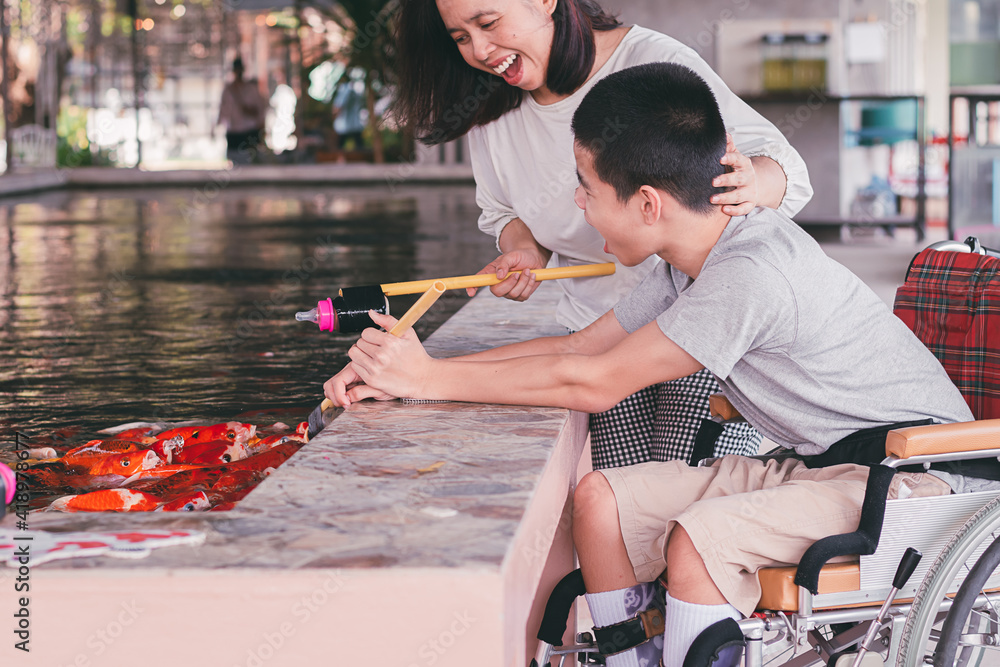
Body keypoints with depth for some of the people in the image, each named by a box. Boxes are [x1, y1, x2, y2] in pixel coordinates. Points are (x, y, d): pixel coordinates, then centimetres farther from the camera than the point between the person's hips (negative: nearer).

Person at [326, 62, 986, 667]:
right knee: (601, 498, -4)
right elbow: (580, 346, 8)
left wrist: (430, 379, -16)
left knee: (699, 539, -30)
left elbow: (594, 383, -22)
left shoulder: (751, 275, -27)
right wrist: (400, 373, 0)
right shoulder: (692, 258, 2)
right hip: (820, 463, 9)